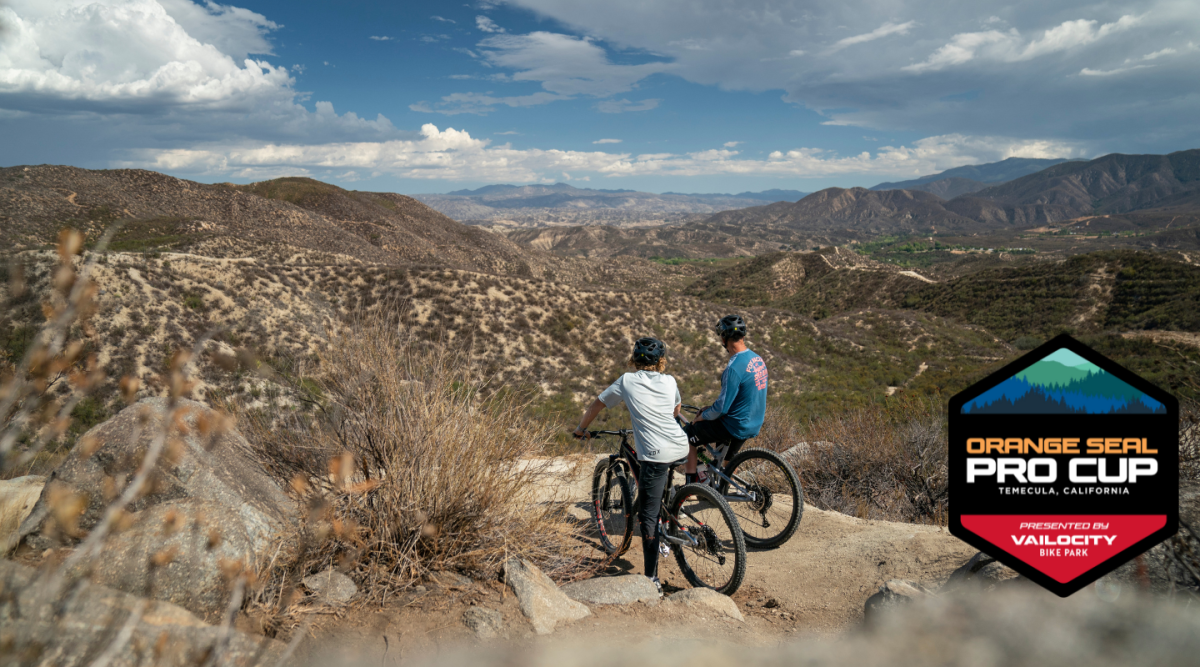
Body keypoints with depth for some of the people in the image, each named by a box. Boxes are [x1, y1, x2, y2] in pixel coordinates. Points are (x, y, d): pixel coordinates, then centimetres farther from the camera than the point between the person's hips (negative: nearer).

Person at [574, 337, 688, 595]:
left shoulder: (627, 381, 6)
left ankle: (652, 580, -2)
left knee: (648, 516, -1)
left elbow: (597, 404, 16)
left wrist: (581, 429, 31)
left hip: (656, 454, -5)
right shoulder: (669, 381, 14)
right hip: (682, 448, 5)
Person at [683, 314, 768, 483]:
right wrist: (710, 408, 16)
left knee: (687, 434, 8)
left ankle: (692, 482, 14)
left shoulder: (734, 367, -25)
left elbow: (722, 408, -23)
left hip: (735, 427, -8)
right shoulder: (757, 359, 3)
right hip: (754, 425, 8)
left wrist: (701, 417, -4)